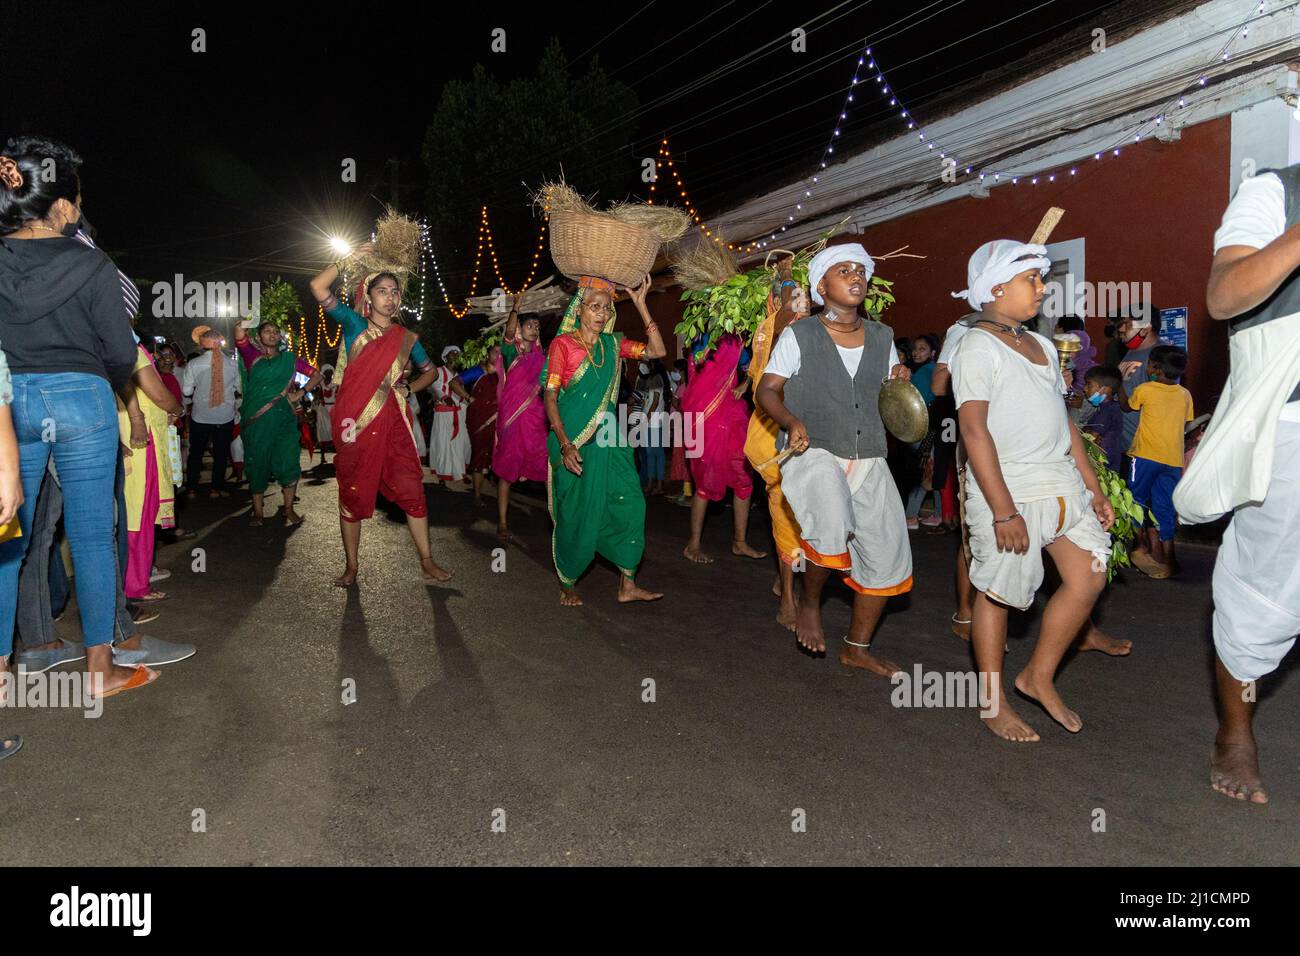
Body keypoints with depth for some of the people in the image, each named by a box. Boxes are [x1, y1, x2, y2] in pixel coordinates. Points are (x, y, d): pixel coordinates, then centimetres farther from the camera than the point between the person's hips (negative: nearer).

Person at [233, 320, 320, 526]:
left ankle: (289, 509, 5)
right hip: (255, 419, 0)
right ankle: (257, 512, 13)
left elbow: (316, 375, 14)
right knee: (257, 463, 4)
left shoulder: (289, 359, 11)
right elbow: (239, 334, -8)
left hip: (283, 417, 0)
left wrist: (300, 393, 5)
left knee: (288, 462, -4)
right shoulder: (252, 356, 8)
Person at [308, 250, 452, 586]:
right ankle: (351, 566, 19)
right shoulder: (354, 324, 4)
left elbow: (430, 371, 25)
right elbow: (318, 287, -7)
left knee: (412, 490, -1)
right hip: (355, 422, -2)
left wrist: (408, 388, 9)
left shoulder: (407, 338, 11)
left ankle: (427, 562, 9)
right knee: (352, 493, 6)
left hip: (393, 423, 2)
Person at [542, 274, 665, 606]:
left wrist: (641, 305, -4)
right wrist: (564, 443, -21)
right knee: (575, 512, 2)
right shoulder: (562, 344, -4)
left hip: (607, 438, 5)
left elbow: (657, 351, 0)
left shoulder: (613, 344, 9)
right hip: (573, 439, -5)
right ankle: (567, 585, 20)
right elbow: (550, 395, -10)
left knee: (627, 502, -1)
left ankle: (627, 585, 8)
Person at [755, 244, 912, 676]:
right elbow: (768, 389, -2)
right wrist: (792, 422, -20)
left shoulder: (882, 337, 13)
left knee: (888, 555, 6)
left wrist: (900, 382, 0)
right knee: (834, 526, -33)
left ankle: (857, 647, 26)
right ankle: (809, 604, -1)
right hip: (813, 452, -5)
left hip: (868, 459, 6)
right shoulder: (799, 335, 0)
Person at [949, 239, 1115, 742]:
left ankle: (1039, 676, 21)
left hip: (1063, 484, 8)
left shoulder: (1042, 345, 17)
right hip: (1009, 489, -8)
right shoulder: (978, 346, -9)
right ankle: (992, 702, 16)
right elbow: (974, 429, -17)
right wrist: (1003, 510, -21)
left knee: (1088, 577, 4)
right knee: (998, 591, 1)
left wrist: (1092, 487, 15)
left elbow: (1063, 420, 20)